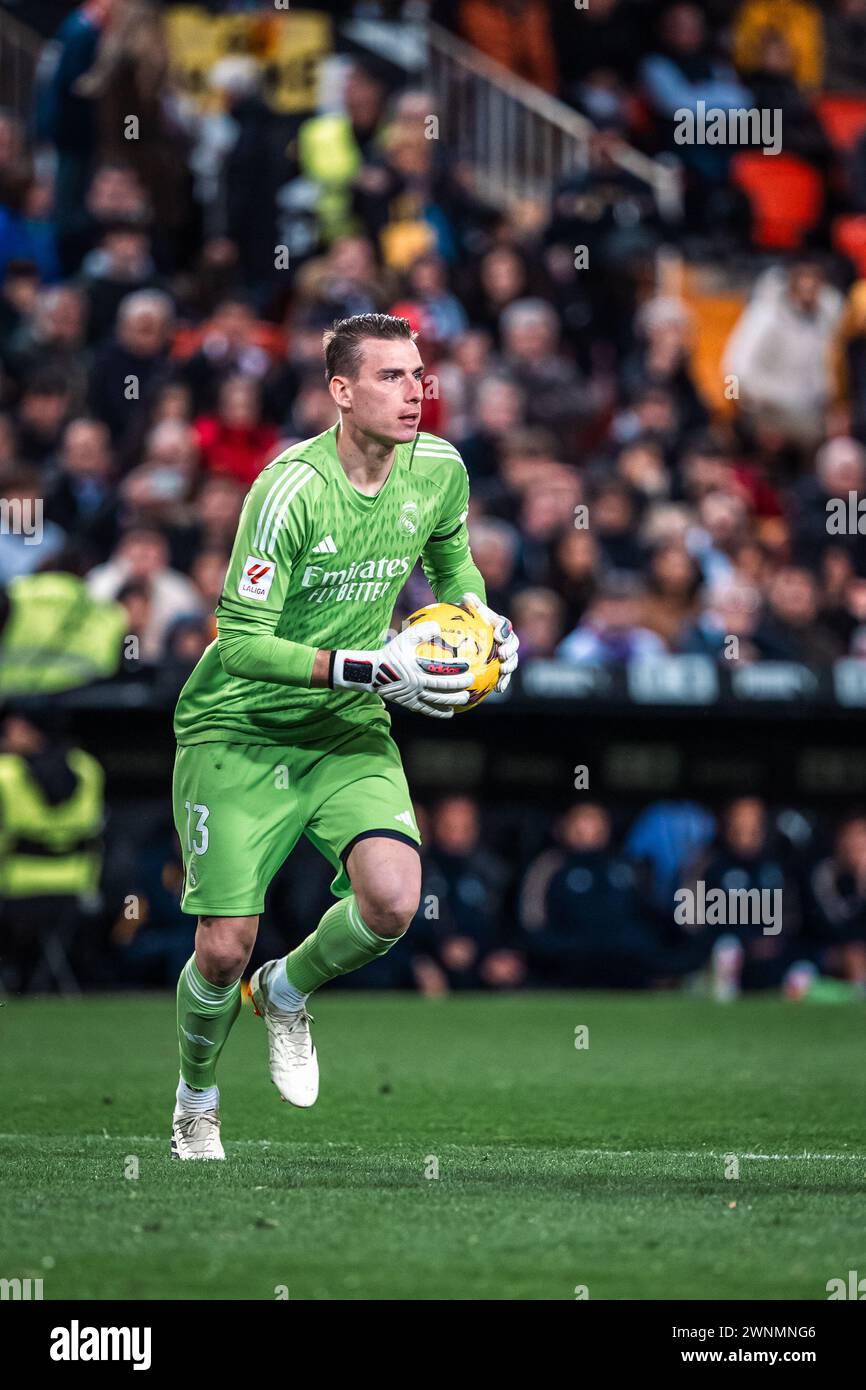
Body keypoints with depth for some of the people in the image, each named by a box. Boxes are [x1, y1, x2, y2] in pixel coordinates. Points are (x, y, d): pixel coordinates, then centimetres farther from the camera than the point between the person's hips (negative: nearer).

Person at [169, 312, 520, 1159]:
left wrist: (480, 621, -2)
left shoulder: (439, 469, -4)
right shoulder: (292, 489, -23)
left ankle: (286, 994, 13)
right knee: (223, 951, -7)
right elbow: (240, 642, -23)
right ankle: (195, 1103, 26)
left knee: (393, 902, -21)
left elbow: (452, 563, 19)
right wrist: (371, 669, -30)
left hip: (349, 733, 4)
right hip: (238, 730, -4)